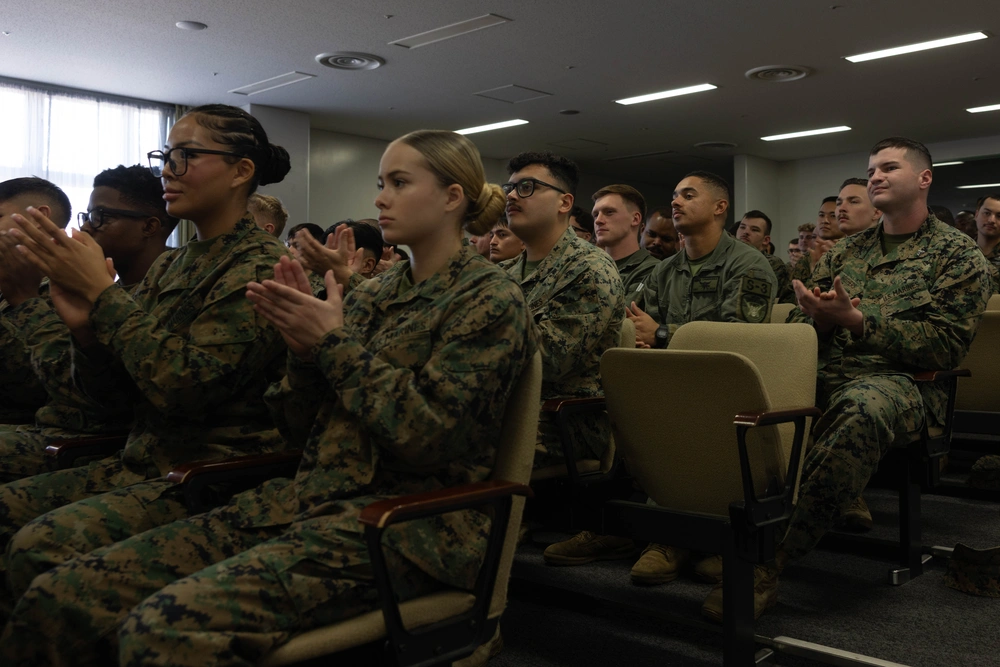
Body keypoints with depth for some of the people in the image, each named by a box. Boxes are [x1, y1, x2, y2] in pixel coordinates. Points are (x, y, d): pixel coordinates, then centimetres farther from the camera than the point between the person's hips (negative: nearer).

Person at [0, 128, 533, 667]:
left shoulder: (490, 299, -2)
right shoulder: (371, 295, 17)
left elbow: (429, 439, -13)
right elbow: (305, 430, 16)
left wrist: (334, 341, -9)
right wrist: (303, 349, -2)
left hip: (406, 522, -6)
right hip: (312, 498, 7)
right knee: (59, 596, -9)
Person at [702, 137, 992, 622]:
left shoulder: (958, 254, 9)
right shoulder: (845, 252, 23)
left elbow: (947, 344, -3)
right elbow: (798, 327, 20)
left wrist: (856, 320, -12)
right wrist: (818, 318, -5)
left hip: (902, 381, -4)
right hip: (823, 376, 5)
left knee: (861, 407, -42)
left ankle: (771, 560, -38)